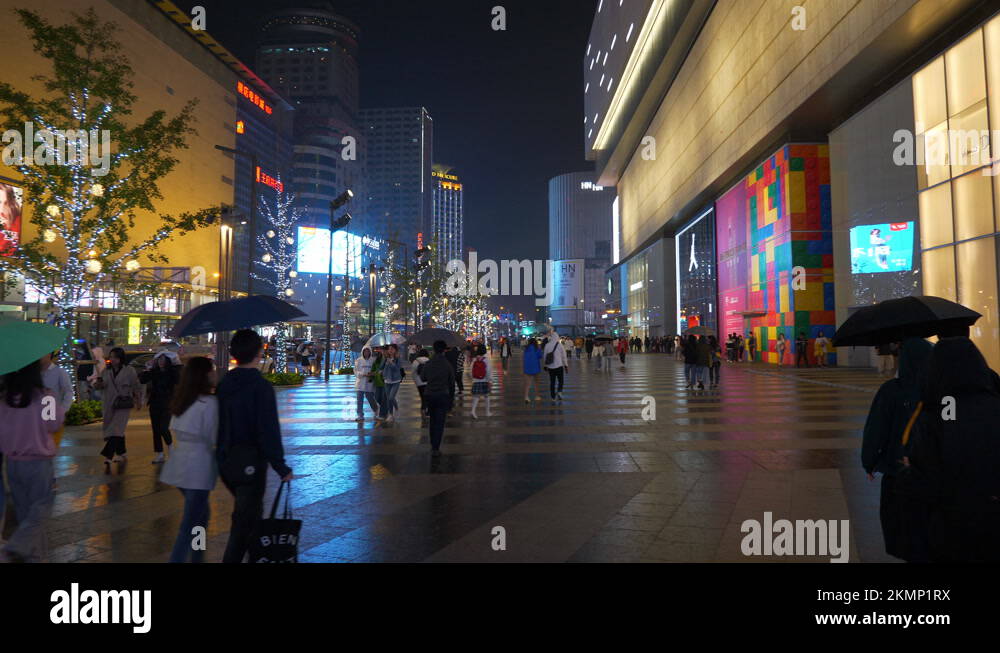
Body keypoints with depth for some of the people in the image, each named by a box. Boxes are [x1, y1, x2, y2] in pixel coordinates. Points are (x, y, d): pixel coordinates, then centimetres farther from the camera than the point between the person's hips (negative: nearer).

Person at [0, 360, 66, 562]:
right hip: (38, 462, -4)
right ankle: (19, 546, -9)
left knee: (24, 508, 17)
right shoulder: (45, 397, -16)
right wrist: (60, 409, 0)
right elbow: (53, 424, -13)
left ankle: (33, 552, 25)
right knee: (40, 507, 9)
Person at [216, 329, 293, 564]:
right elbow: (269, 431, -20)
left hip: (225, 462, 8)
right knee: (244, 519, 2)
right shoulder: (261, 387, -18)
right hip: (251, 463, -8)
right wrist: (281, 467, -14)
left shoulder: (223, 384, 3)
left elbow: (217, 424, 9)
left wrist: (222, 453, 20)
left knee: (249, 510, 25)